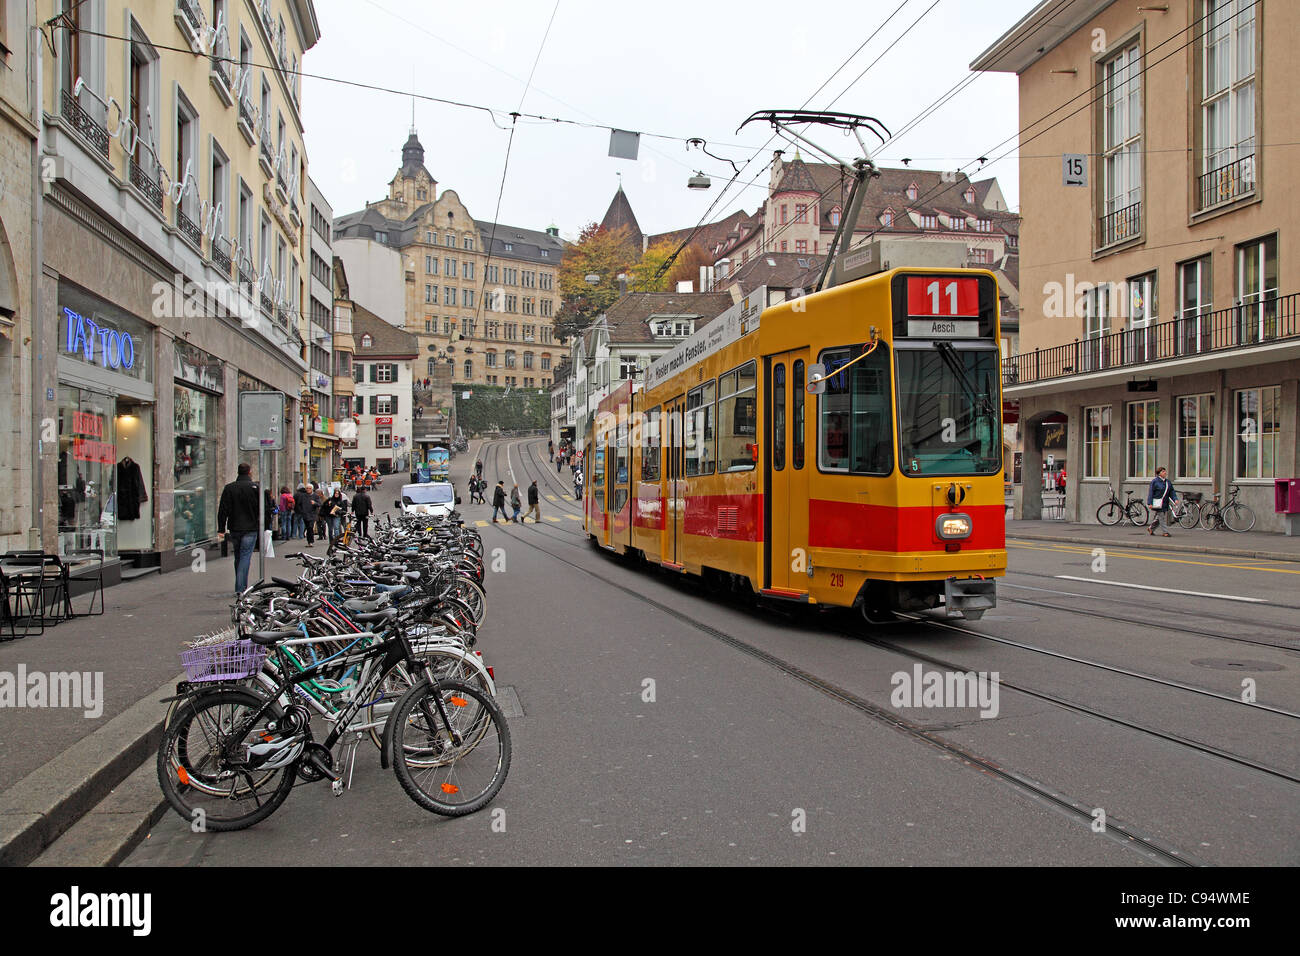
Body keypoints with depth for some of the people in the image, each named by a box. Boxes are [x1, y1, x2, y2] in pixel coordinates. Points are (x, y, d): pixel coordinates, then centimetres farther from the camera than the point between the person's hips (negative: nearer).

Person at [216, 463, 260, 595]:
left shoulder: (228, 488, 3)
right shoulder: (255, 488, -6)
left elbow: (222, 511, 2)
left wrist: (221, 529, 5)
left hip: (234, 529, 4)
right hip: (250, 529, -4)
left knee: (238, 558, 15)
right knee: (245, 557, -4)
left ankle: (241, 586, 24)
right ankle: (240, 588, -12)